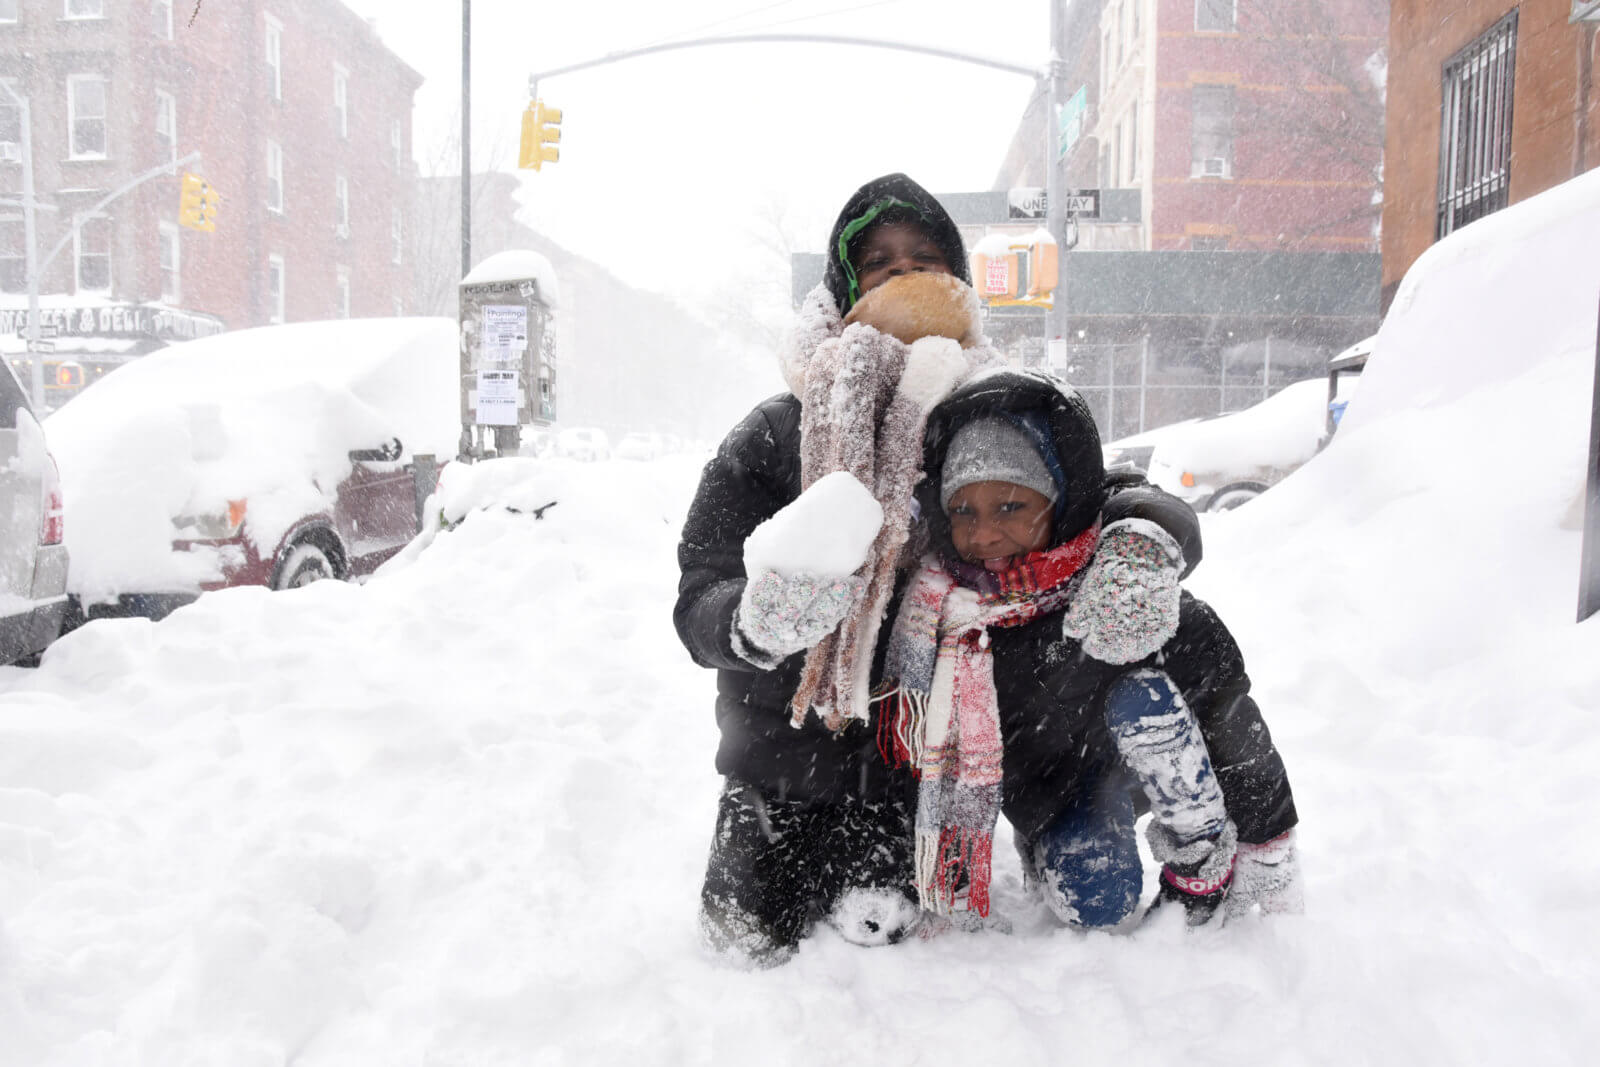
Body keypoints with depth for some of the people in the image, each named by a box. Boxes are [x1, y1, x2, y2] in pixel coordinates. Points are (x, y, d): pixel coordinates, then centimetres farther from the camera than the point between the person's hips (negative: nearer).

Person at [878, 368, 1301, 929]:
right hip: (1050, 790, 3)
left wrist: (1270, 875, -12)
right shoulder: (936, 615, -23)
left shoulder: (1134, 594, -31)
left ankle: (1205, 863, -9)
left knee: (1141, 694, -32)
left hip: (1143, 759, -2)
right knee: (1094, 902, -21)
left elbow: (1234, 727, -20)